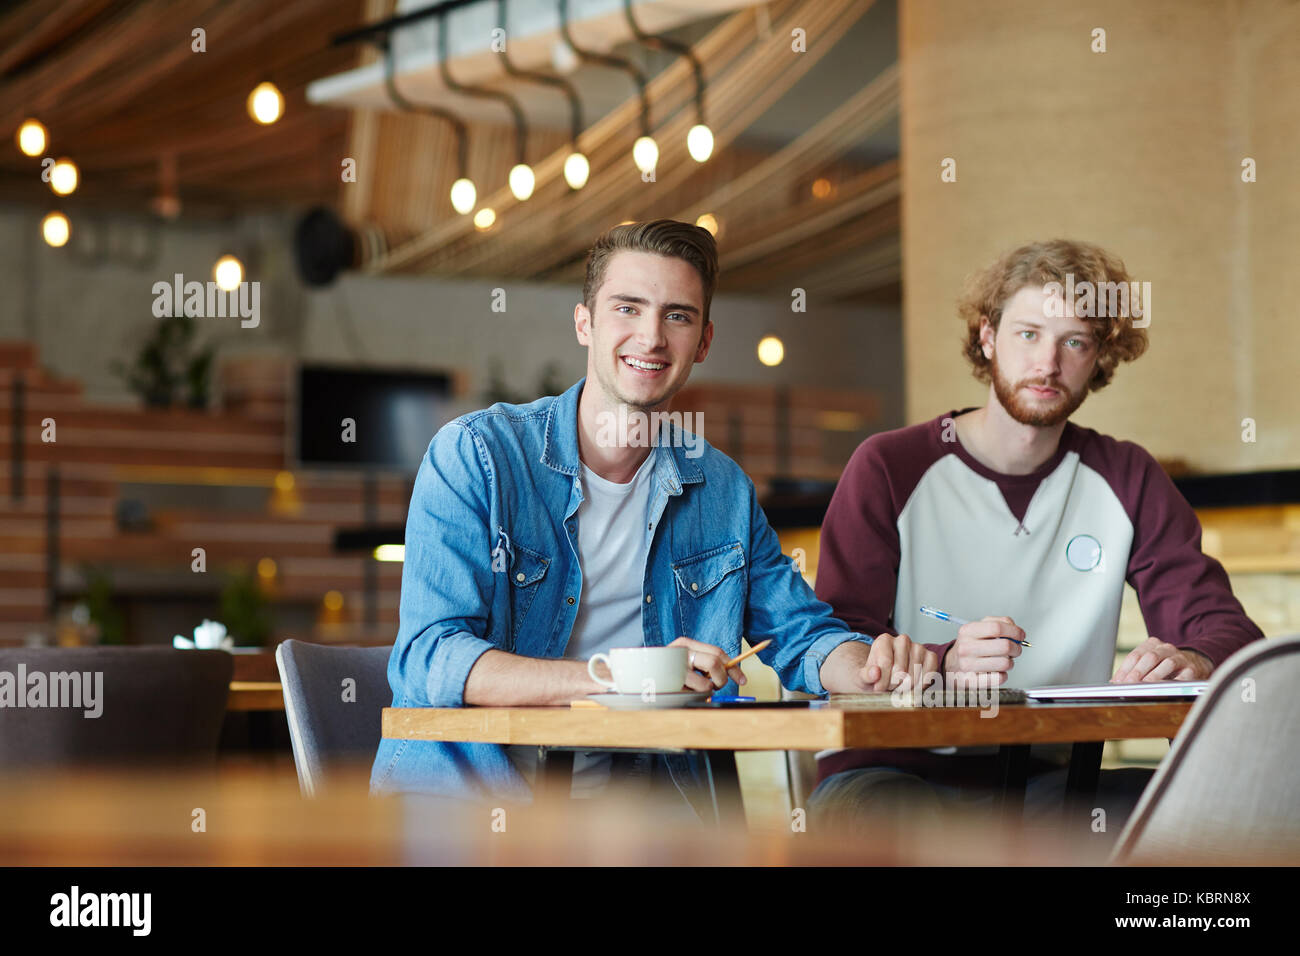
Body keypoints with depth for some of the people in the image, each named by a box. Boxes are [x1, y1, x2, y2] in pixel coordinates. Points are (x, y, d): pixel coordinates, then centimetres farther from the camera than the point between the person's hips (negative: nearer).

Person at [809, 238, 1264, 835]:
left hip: (1046, 780, 4)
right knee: (869, 813, -39)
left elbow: (1224, 624, 7)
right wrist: (944, 664, -30)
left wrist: (1192, 662, -19)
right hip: (894, 770, -3)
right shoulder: (889, 468, 1)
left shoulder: (1126, 480, 13)